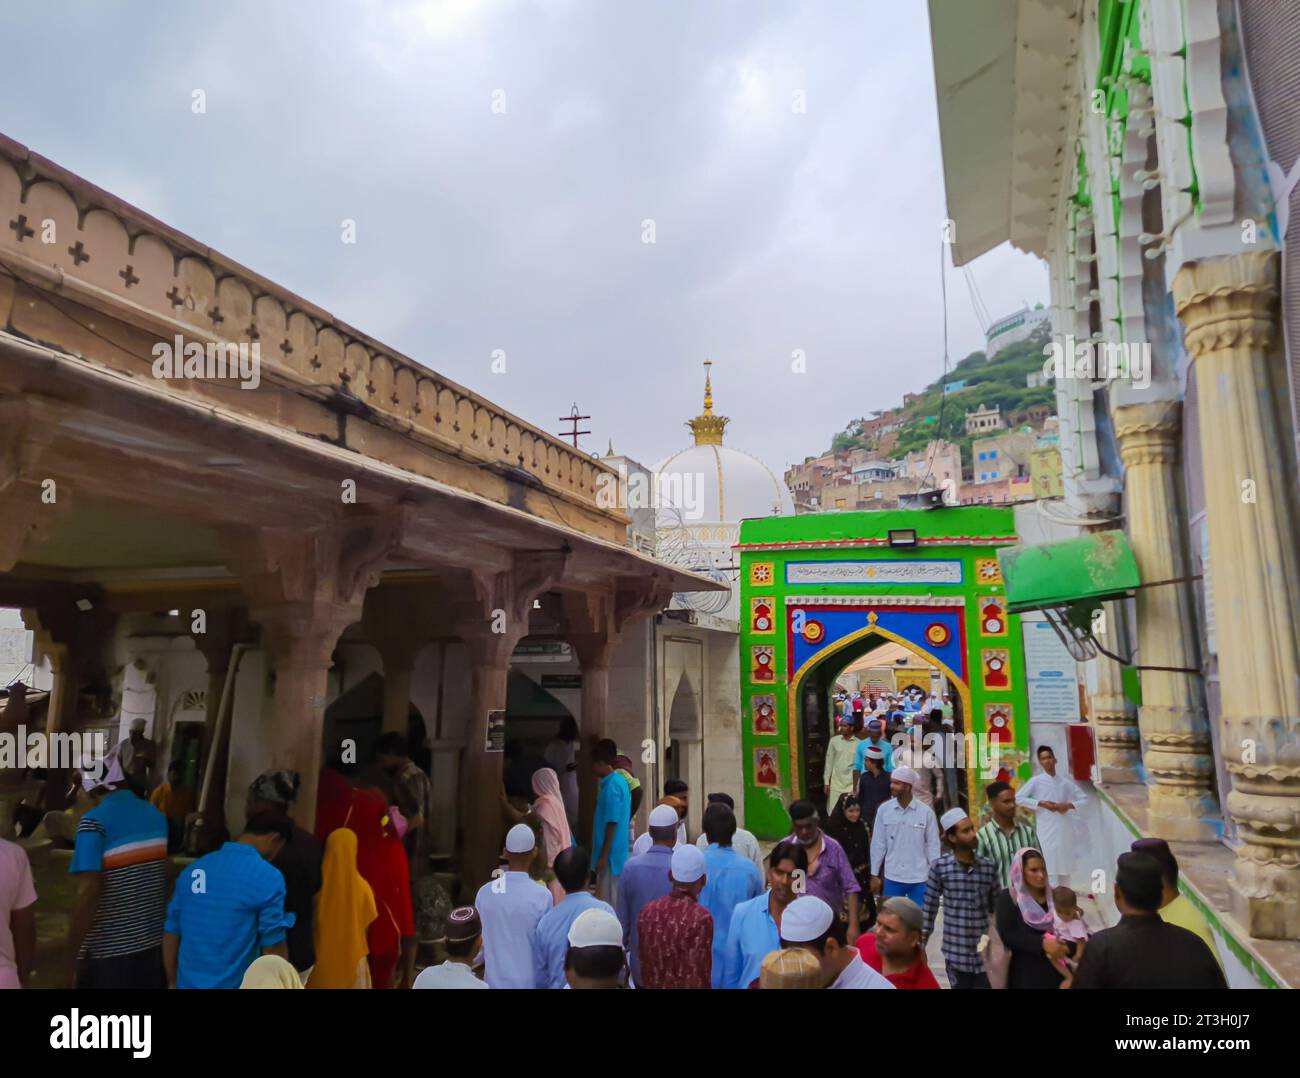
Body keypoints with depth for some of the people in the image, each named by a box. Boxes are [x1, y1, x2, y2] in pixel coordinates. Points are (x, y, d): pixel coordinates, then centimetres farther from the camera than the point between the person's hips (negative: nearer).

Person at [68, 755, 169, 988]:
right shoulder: (157, 815, 5)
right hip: (154, 945, 5)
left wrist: (75, 954, -11)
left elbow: (89, 892, -18)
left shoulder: (95, 821, -13)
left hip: (109, 951, -5)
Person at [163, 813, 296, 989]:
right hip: (235, 984, -6)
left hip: (189, 983, 6)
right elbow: (273, 947, -11)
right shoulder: (268, 878, -15)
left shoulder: (193, 869, 4)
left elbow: (171, 933, 10)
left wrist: (173, 982, 21)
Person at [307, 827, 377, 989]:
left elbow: (311, 923, -3)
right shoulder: (361, 887, -15)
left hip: (321, 958, 1)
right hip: (352, 957, -1)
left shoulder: (318, 884, -14)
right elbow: (369, 922, -2)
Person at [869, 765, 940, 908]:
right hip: (892, 877, 1)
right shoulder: (884, 809, -5)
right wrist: (874, 874, 3)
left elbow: (933, 845, -1)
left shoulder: (926, 812, -8)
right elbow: (878, 844, 1)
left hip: (919, 879, -1)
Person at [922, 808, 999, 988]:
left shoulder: (989, 867, -2)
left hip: (984, 953, 2)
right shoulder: (940, 867, -9)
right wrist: (921, 945, -1)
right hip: (956, 953, -1)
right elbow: (929, 908, -2)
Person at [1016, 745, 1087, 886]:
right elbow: (1018, 798, -7)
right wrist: (1041, 803, -15)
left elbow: (1084, 798, 13)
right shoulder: (1036, 781, -1)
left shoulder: (1065, 781, 9)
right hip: (1046, 830, -4)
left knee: (1065, 867, 10)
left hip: (1064, 829, 4)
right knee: (1050, 867, -8)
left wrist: (1069, 805, -5)